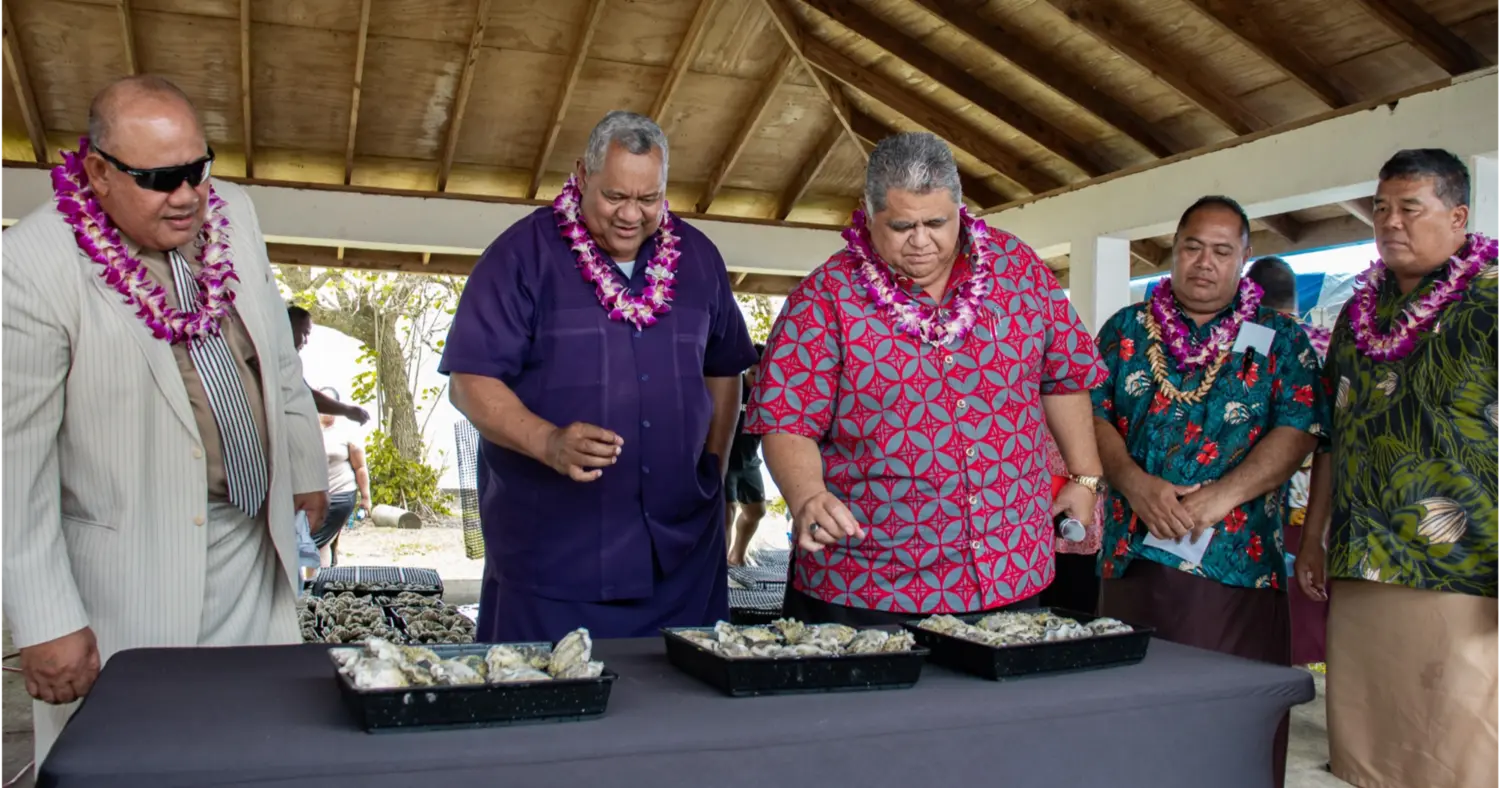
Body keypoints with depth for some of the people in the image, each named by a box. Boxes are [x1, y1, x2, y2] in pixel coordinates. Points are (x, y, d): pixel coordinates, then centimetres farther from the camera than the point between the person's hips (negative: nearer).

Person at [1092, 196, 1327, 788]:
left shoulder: (1279, 338, 8)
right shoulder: (1126, 329, 12)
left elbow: (1299, 429, -2)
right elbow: (1091, 413, 5)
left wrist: (1221, 496, -14)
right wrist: (1135, 483, -12)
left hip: (1238, 561, -1)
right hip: (1133, 555, 2)